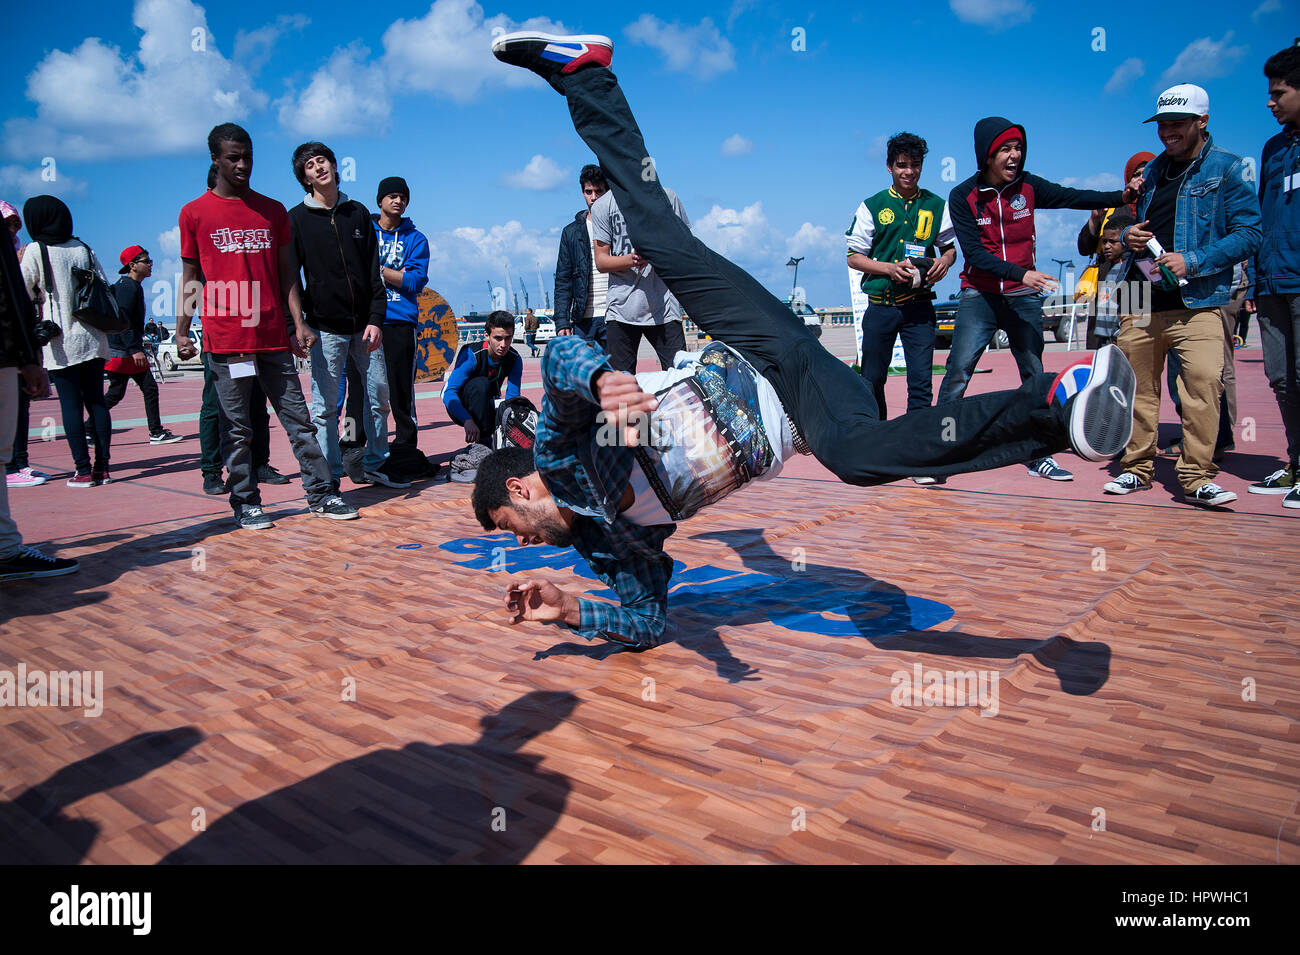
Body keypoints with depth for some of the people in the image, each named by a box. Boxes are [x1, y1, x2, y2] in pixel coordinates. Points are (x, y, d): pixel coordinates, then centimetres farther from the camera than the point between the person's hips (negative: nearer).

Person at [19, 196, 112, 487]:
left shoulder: (36, 252, -5)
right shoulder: (83, 248, 9)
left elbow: (24, 294, -3)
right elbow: (104, 286, 10)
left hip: (61, 344, -4)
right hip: (93, 339, 4)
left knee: (71, 405, -1)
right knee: (96, 400, 7)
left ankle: (84, 470, -1)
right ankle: (102, 466, 7)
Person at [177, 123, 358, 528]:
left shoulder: (273, 211, 12)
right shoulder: (195, 213, 5)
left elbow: (286, 273, 12)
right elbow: (189, 278, 7)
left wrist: (298, 324, 4)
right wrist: (181, 332, 0)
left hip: (274, 337, 2)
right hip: (225, 339, -2)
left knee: (298, 419, 5)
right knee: (237, 428, 2)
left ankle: (321, 494, 12)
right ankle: (246, 504, 12)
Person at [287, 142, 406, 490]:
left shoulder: (358, 213, 11)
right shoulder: (297, 219, 3)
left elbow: (373, 271, 7)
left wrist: (375, 319, -3)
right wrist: (298, 326, -11)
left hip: (364, 325, 3)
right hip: (325, 329, -3)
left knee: (379, 394, 8)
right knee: (325, 406, -2)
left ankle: (375, 464, 23)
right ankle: (329, 479, 7)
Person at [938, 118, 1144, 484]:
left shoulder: (1027, 186, 1)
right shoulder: (963, 196, -8)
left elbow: (1073, 197, -5)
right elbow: (975, 253, -16)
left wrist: (1122, 196, -20)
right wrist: (1020, 274, -26)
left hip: (1023, 296, 4)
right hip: (979, 295, -3)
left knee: (1034, 374, 6)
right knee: (959, 370, -13)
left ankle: (1038, 456, 16)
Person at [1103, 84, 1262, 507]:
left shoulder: (1227, 169, 3)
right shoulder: (1152, 170, 20)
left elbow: (1249, 233, -5)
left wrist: (1192, 262, -16)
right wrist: (1128, 236, 5)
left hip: (1196, 303, -5)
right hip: (1141, 302, 5)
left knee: (1204, 380, -19)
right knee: (1137, 385, 6)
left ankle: (1196, 477, -13)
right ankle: (1138, 468, 18)